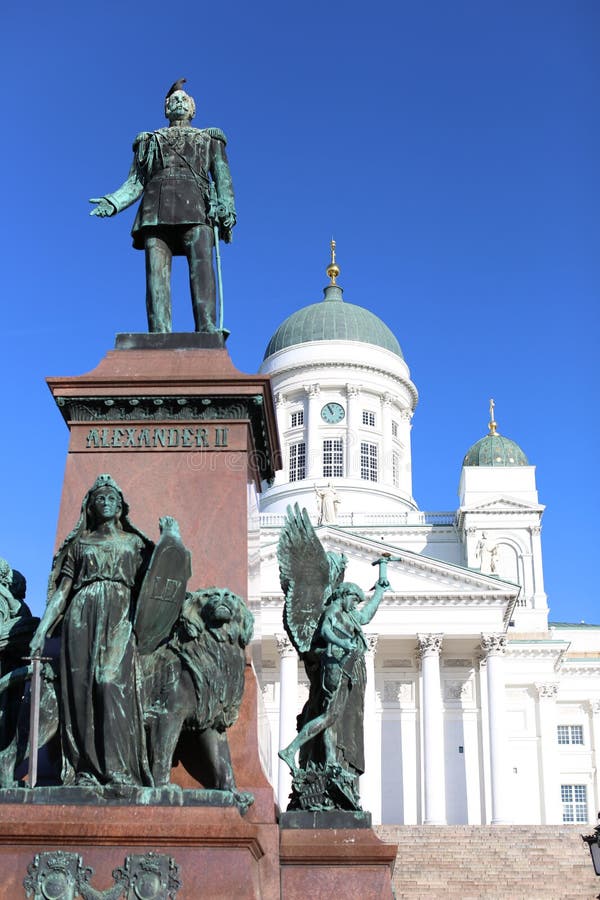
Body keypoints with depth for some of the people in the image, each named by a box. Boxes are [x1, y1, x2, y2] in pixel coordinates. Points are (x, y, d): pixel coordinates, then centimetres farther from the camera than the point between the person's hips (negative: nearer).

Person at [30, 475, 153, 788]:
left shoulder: (134, 542, 19)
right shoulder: (80, 544, 19)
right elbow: (62, 591, 12)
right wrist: (41, 631, 4)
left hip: (120, 619, -1)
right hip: (82, 616, 1)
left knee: (114, 685, -17)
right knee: (81, 686, -9)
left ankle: (119, 770, -20)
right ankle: (85, 771, -9)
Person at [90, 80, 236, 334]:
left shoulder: (210, 139, 30)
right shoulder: (148, 141, 32)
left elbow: (223, 177, 15)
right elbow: (135, 182, 21)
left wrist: (227, 209, -6)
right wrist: (113, 202, 0)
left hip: (196, 209, -1)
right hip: (157, 209, 1)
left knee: (201, 266, -24)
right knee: (156, 274, -17)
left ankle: (208, 334, -38)